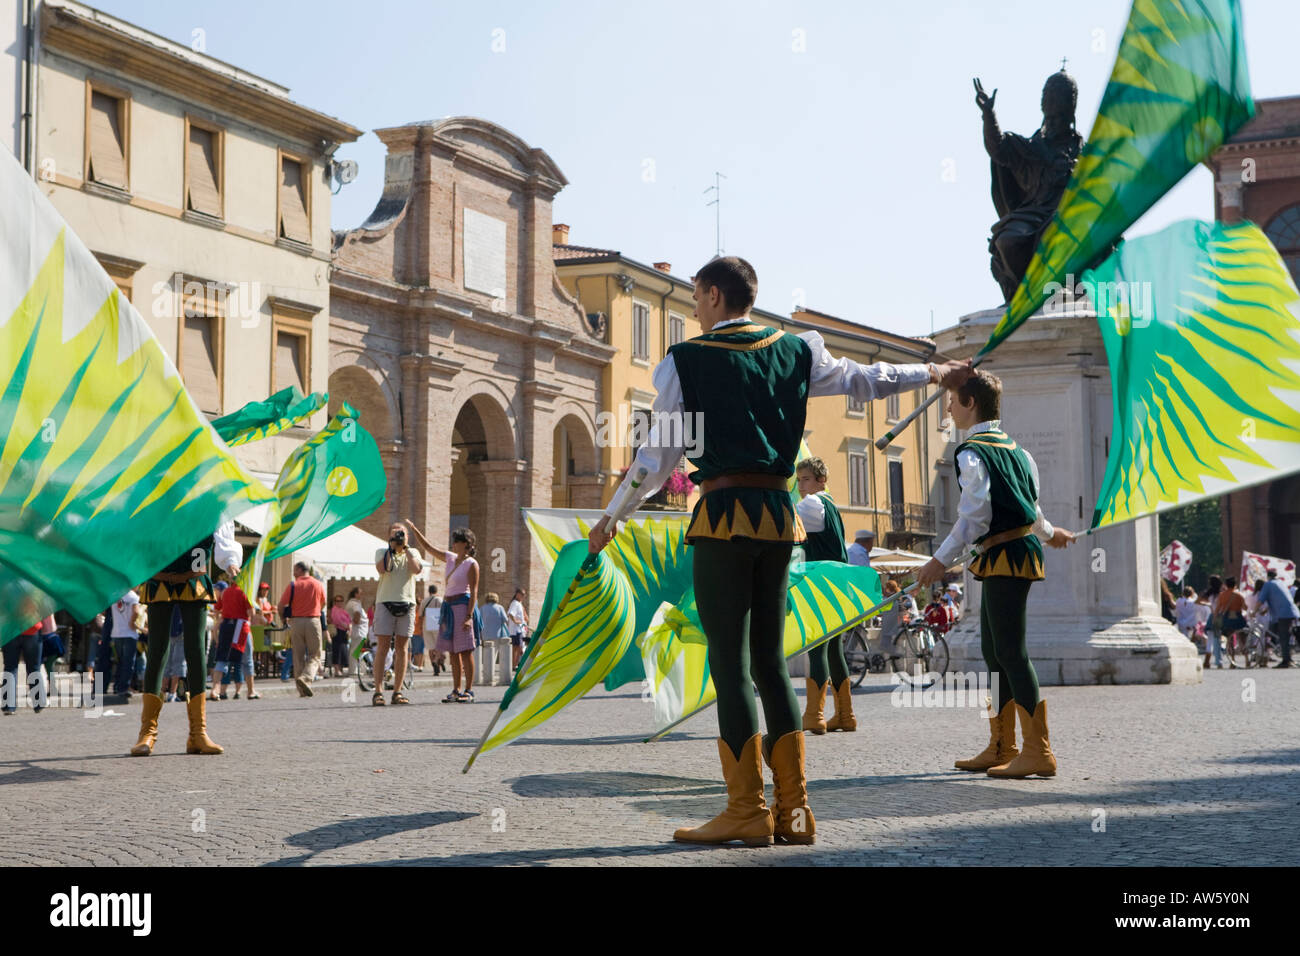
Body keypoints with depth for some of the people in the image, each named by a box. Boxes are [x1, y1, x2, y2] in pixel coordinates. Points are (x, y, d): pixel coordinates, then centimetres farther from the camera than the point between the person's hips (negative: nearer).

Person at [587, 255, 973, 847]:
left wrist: (611, 517, 10)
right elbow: (865, 379, 21)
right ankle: (794, 809, 8)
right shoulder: (795, 351, 11)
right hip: (779, 511, 5)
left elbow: (660, 454, -1)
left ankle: (747, 812, -4)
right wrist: (935, 373, 37)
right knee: (770, 660, 10)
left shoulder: (685, 361, -1)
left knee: (730, 661, -3)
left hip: (724, 514, -5)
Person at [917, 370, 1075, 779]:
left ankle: (1038, 752, -12)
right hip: (1021, 547, 10)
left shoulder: (972, 453, -12)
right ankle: (1001, 748, 19)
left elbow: (974, 517, -20)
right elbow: (1030, 506, 26)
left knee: (1011, 652, -11)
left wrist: (942, 560, -21)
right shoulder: (1014, 448, 16)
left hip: (1005, 555, -10)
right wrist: (1048, 532, 45)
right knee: (994, 651, 14)